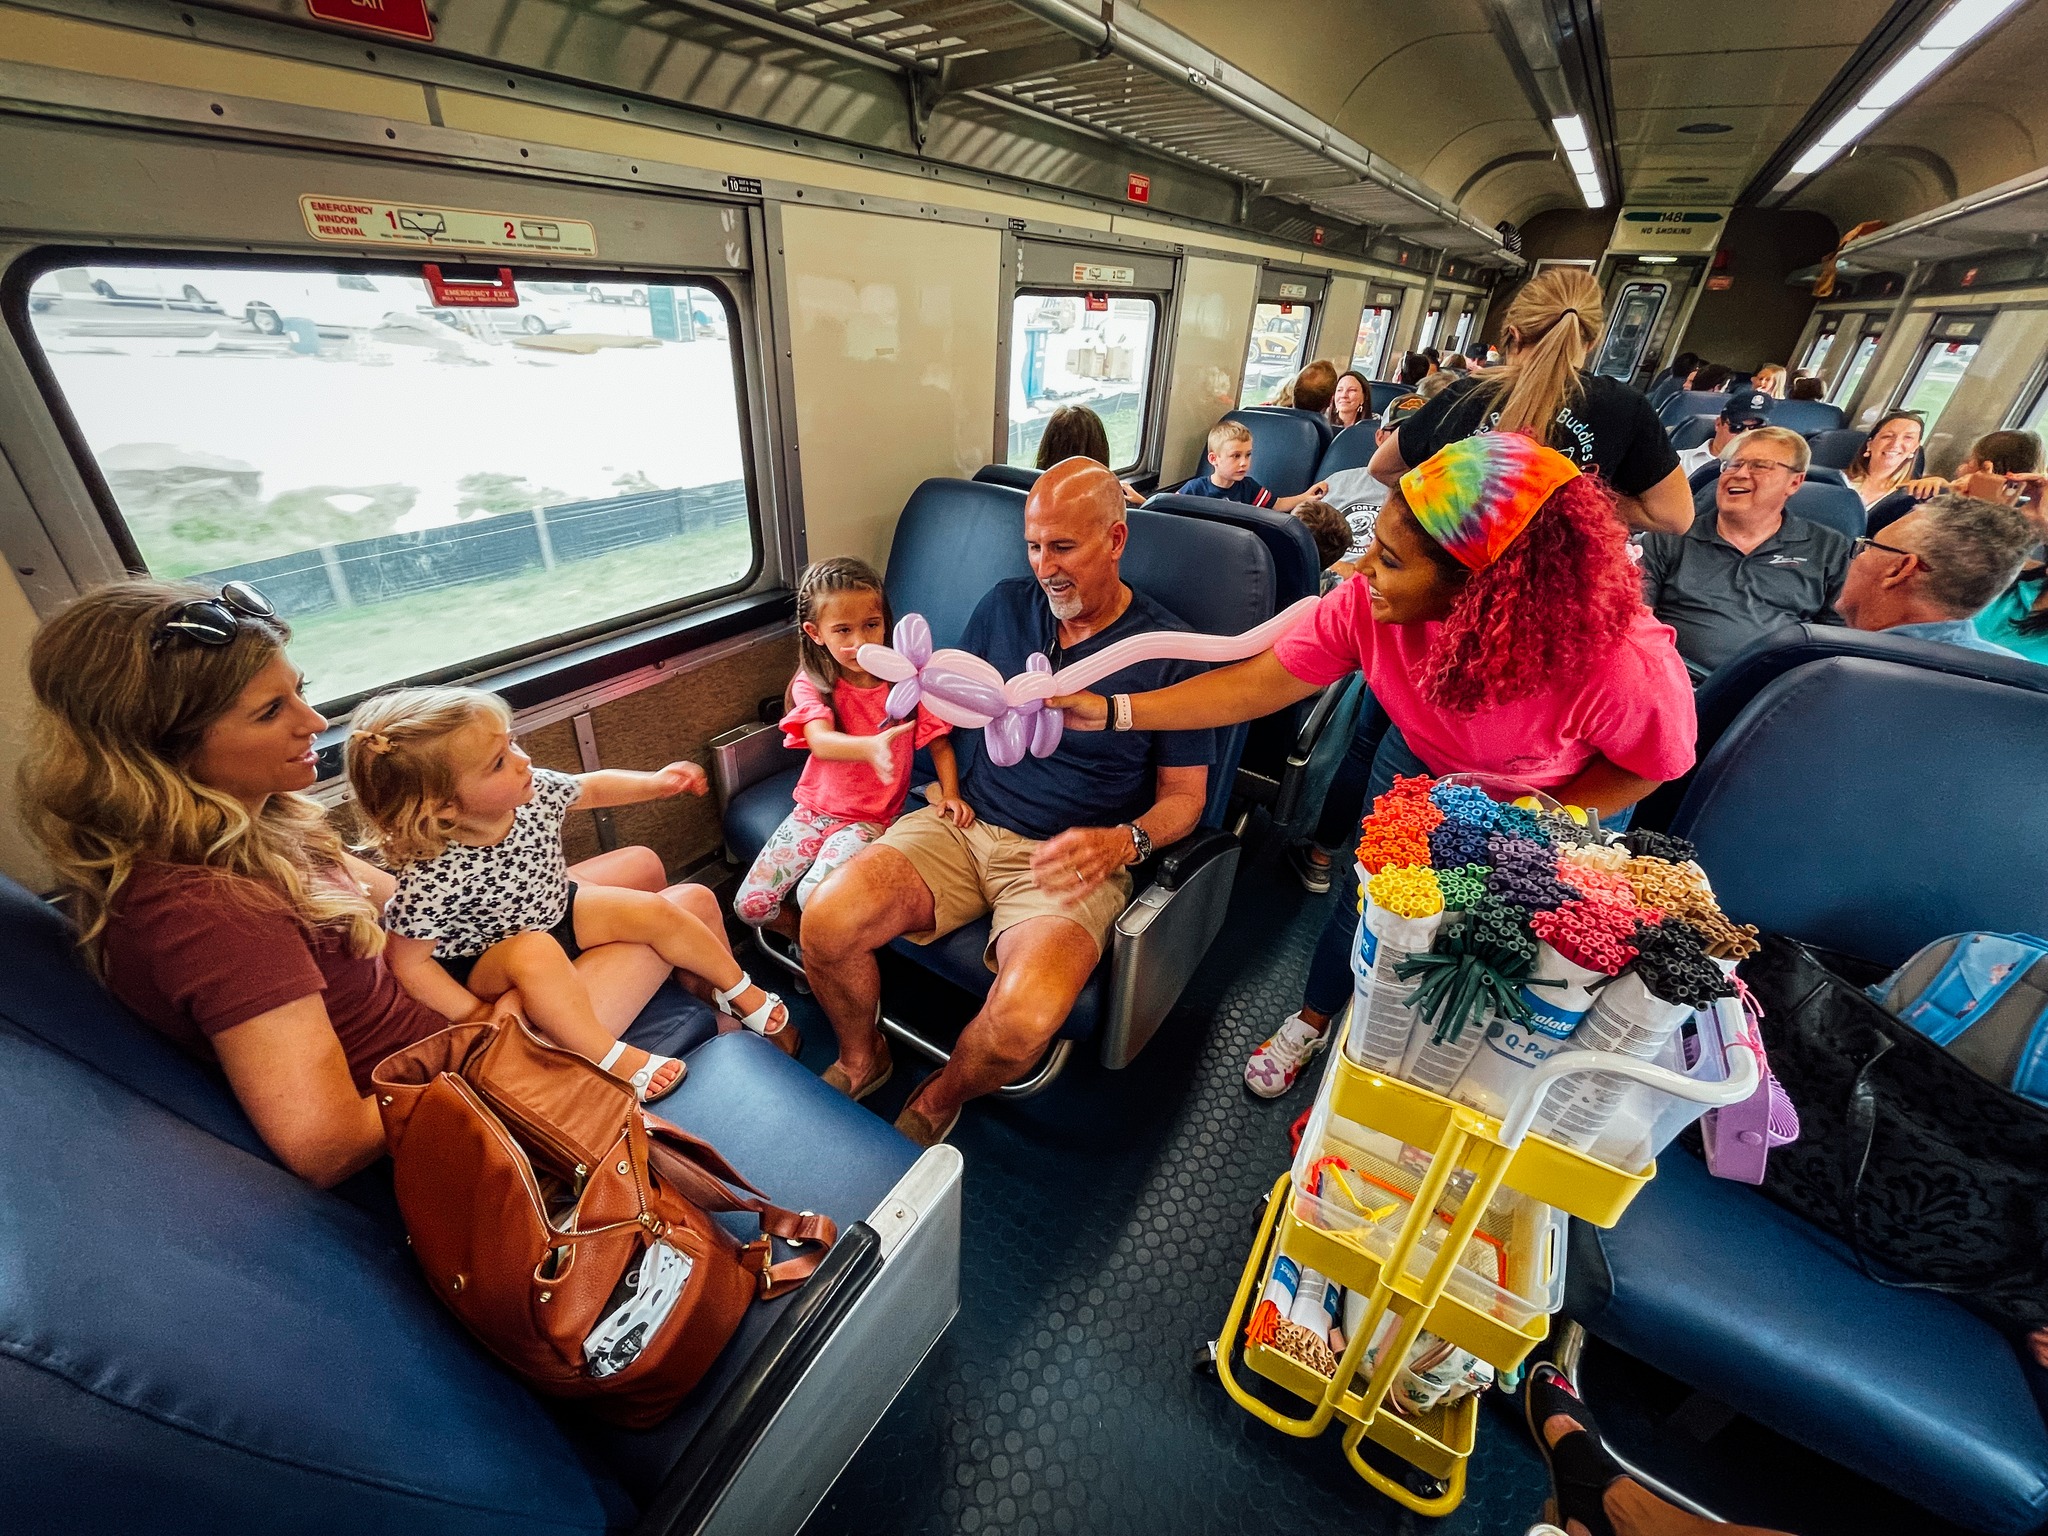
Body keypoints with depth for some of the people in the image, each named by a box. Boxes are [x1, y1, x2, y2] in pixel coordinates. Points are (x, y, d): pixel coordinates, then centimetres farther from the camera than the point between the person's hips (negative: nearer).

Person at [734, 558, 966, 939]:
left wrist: (950, 793, -18)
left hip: (871, 818, -2)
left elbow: (939, 744, 0)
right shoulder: (812, 683, -10)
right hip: (815, 808, 3)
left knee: (815, 897, -25)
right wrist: (870, 746, -52)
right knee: (750, 905, -3)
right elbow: (821, 741, -30)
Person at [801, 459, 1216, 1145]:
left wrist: (1123, 842, -20)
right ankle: (861, 1059, 15)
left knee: (1025, 1018, -30)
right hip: (964, 824, 4)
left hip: (1066, 857, -3)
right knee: (826, 922, -19)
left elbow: (1184, 794, 0)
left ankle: (937, 1101, 9)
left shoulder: (1169, 651, -3)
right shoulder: (1003, 606, 8)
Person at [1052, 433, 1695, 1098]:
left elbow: (1653, 763, -19)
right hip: (1421, 762, 2)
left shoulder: (1624, 661, -41)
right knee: (1367, 894, 12)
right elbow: (1259, 682, -27)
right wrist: (1114, 711, -33)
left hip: (1568, 795, -1)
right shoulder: (1368, 603, -35)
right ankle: (1310, 1023, 42)